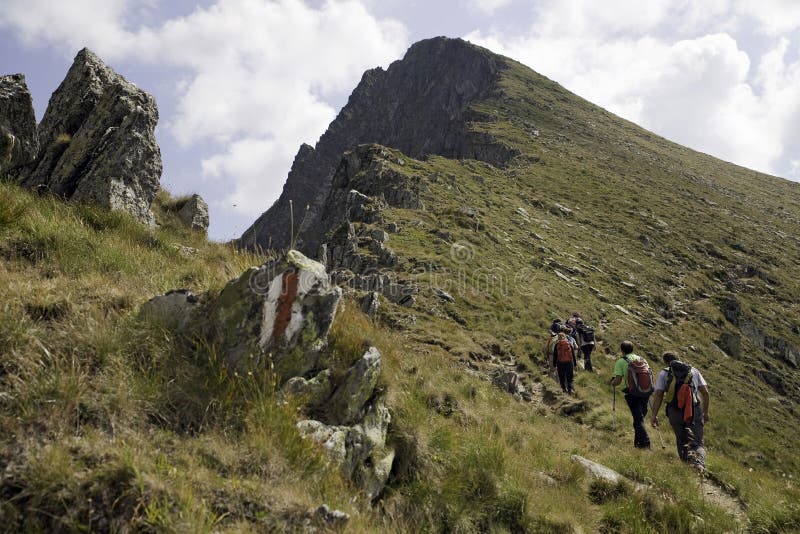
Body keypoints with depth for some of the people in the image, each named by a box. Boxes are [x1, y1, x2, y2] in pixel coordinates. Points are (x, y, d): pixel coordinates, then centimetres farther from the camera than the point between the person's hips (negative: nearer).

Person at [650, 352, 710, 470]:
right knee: (697, 442, 1)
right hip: (695, 411, 1)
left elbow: (658, 395, 0)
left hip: (675, 411, 0)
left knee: (681, 441, 17)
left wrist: (654, 415, -1)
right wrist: (705, 412, 19)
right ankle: (699, 461, -27)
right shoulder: (693, 371, 17)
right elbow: (705, 392, 12)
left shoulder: (663, 374, 10)